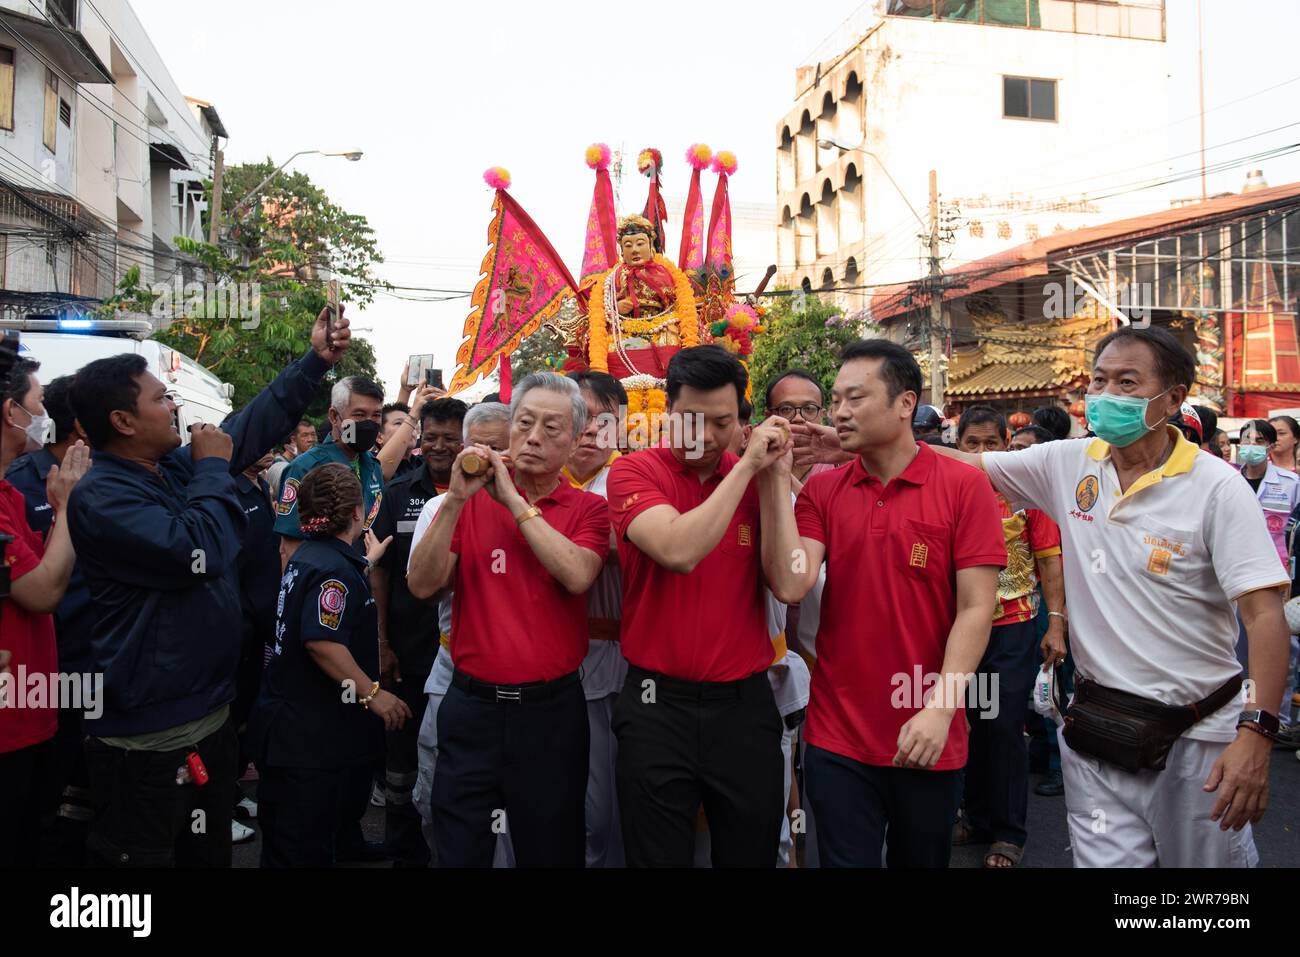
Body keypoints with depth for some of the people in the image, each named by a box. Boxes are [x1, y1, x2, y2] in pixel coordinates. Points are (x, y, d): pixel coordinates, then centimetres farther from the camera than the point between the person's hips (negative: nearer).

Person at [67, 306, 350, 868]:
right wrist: (212, 469, -15)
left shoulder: (177, 465, 6)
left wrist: (317, 359, 11)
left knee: (211, 853, 22)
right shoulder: (101, 498, -19)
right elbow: (195, 552, -29)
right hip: (145, 739, -8)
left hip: (211, 715, 8)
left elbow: (254, 424, 15)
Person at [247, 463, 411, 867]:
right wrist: (373, 693, -24)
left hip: (290, 725, 10)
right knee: (304, 848, 1)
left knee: (285, 843, 21)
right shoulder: (334, 567, -20)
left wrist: (367, 561, 40)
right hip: (310, 735, -10)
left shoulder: (308, 556, 11)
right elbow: (322, 642, -31)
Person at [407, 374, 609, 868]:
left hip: (552, 709, -1)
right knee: (458, 850, 13)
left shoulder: (587, 508, 0)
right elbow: (422, 585, -7)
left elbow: (576, 575, -20)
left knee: (552, 851, 16)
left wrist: (515, 501, -16)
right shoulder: (470, 501, 3)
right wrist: (455, 500, -16)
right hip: (471, 703, 1)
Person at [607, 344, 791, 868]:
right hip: (657, 702, -2)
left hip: (744, 703, 3)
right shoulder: (634, 471, -5)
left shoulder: (754, 478, 4)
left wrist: (772, 477, -12)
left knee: (751, 852, 16)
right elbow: (678, 551, -23)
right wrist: (747, 466, -17)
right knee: (657, 854, 12)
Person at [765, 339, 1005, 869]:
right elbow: (790, 586, -13)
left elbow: (976, 608, -10)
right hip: (837, 737, 1)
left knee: (923, 859, 21)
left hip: (927, 739, 0)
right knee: (845, 859, 11)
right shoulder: (822, 490, 0)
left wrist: (940, 707, -17)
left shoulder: (964, 486, -8)